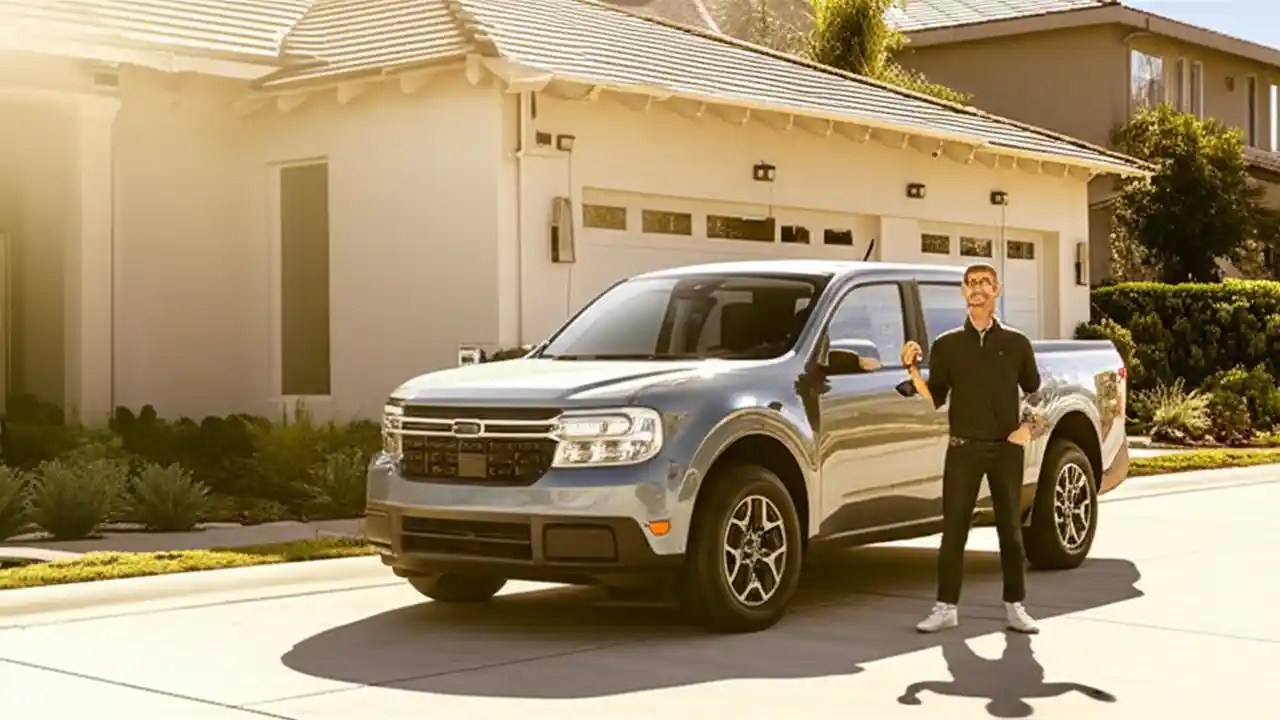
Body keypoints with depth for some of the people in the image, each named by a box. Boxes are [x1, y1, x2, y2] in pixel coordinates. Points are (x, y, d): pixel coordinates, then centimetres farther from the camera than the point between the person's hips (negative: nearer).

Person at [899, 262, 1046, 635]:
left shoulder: (1016, 343, 7)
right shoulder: (947, 345, 6)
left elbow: (1035, 391, 15)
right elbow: (935, 399, 4)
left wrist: (1030, 425, -1)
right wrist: (913, 370, -11)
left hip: (1006, 448, 0)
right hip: (963, 448, 0)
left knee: (1010, 528, 5)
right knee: (953, 529, -1)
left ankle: (1015, 607, 13)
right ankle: (946, 607, 5)